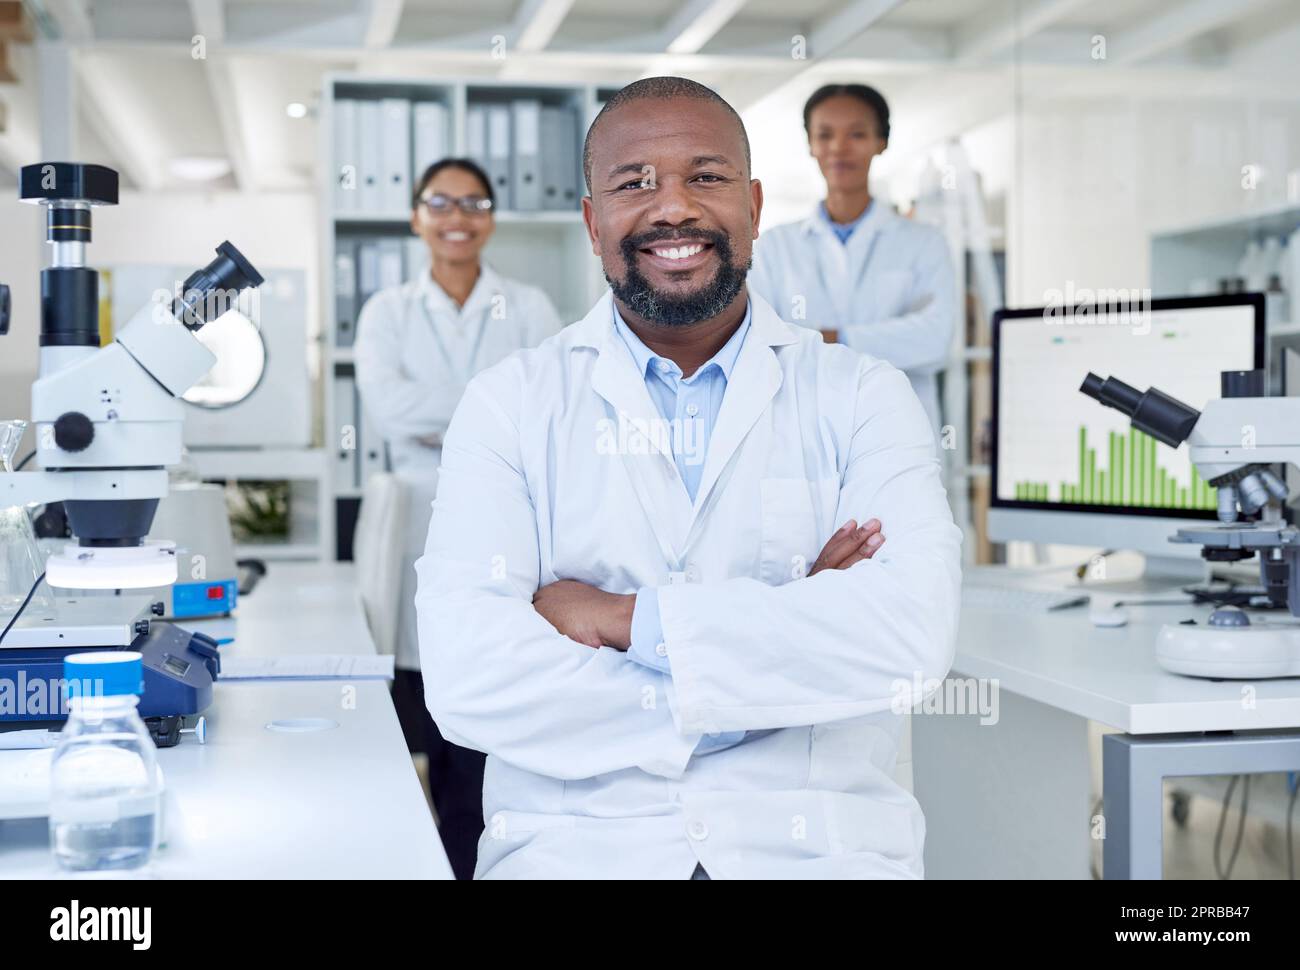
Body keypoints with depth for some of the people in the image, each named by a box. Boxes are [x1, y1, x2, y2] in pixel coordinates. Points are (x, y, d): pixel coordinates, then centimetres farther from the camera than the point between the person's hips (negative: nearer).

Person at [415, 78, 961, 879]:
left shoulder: (863, 396, 7)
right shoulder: (510, 403, 7)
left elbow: (911, 631, -10)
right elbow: (467, 677, -7)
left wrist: (624, 618, -10)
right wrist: (776, 673, -9)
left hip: (821, 848, 1)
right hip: (577, 846, 0)